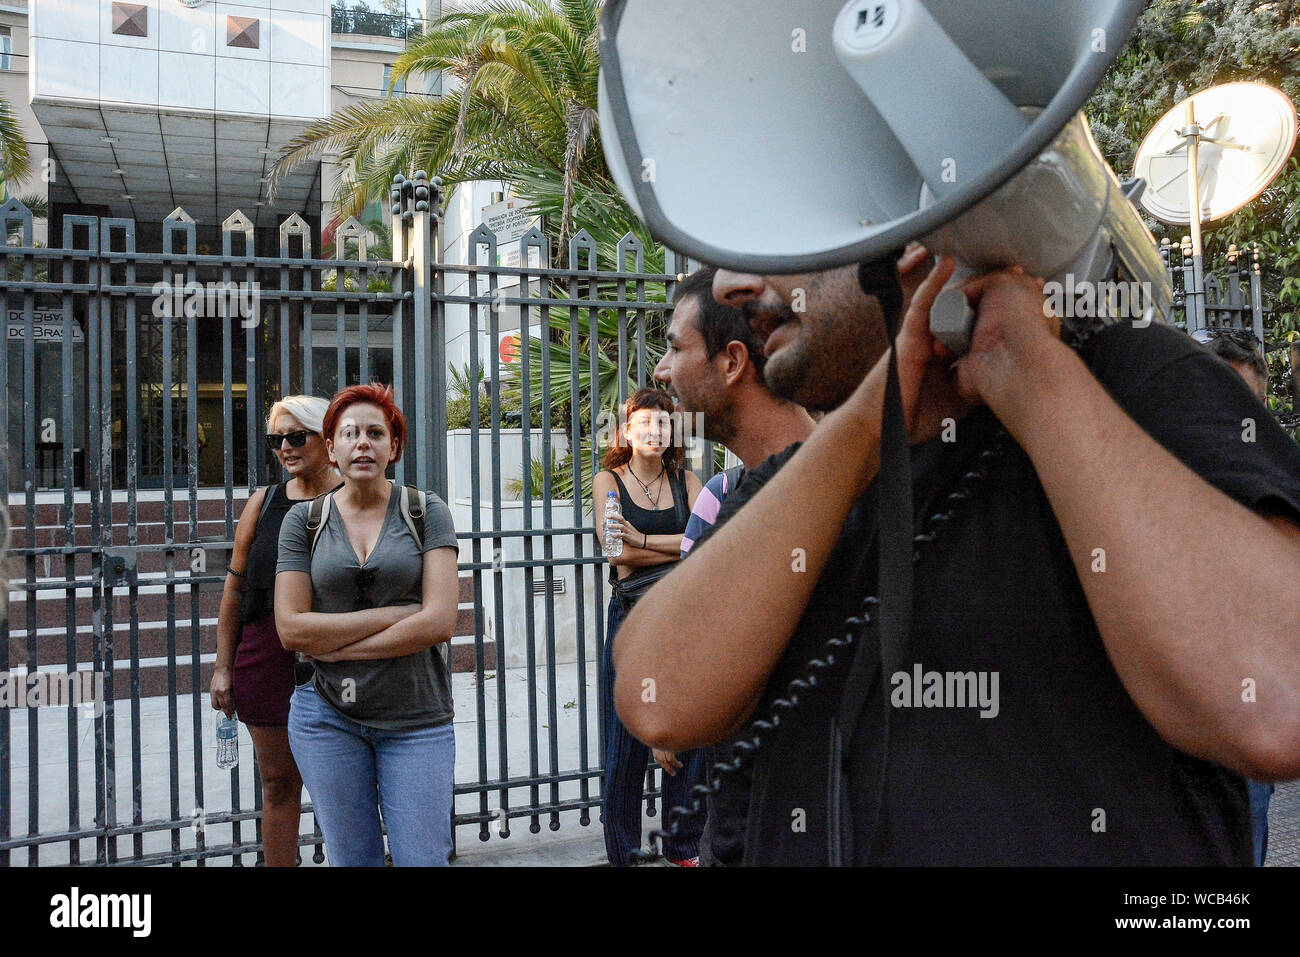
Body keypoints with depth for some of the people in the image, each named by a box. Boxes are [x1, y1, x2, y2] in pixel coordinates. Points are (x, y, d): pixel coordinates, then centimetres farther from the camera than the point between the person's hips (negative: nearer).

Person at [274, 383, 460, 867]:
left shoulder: (426, 512, 0)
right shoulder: (305, 519, 4)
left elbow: (440, 622, -10)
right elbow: (292, 628, -5)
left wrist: (338, 647, -9)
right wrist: (395, 614, -12)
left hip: (416, 718, -1)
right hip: (327, 715, 1)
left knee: (424, 859, 1)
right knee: (351, 860, 12)